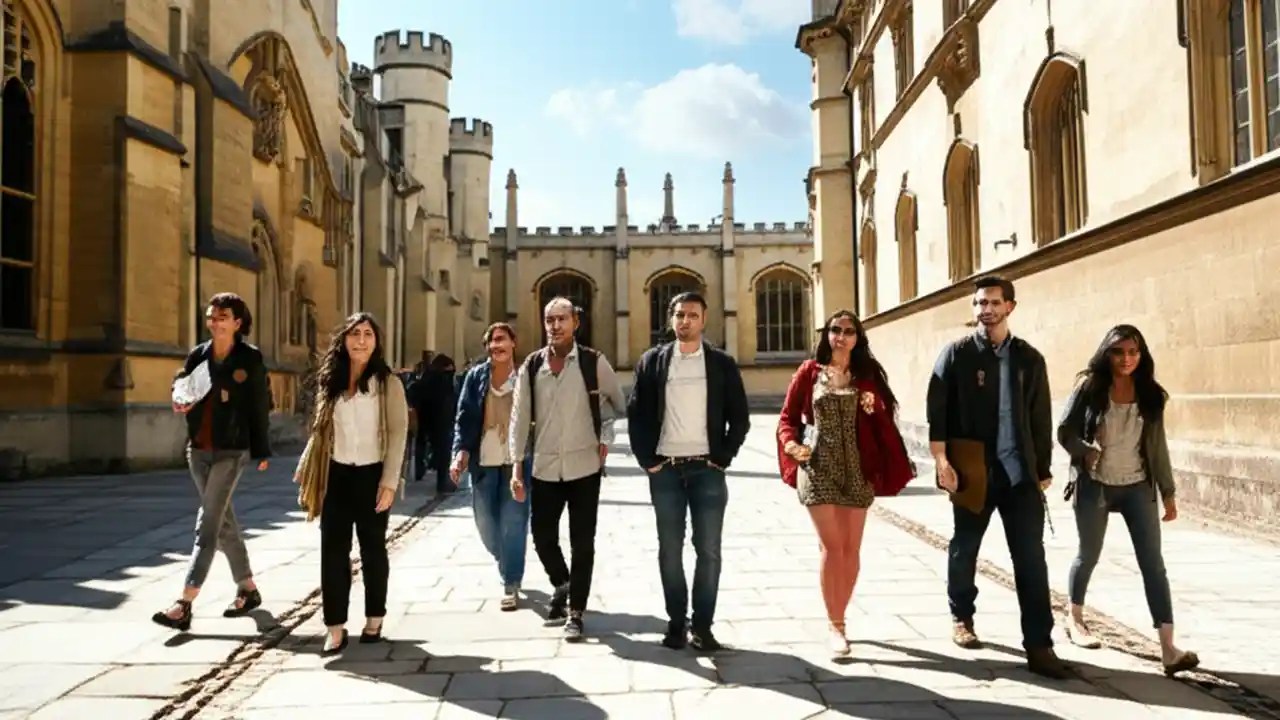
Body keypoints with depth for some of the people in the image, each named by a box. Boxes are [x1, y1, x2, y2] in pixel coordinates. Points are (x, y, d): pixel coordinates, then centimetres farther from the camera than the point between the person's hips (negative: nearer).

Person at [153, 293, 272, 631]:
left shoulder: (250, 358, -6)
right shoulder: (198, 355, 7)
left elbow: (260, 406, -3)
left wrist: (262, 451, -2)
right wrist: (180, 402, -4)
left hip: (231, 451, -6)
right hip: (198, 449, 6)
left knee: (207, 524, -11)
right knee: (223, 520, 14)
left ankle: (184, 604, -13)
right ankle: (248, 589, 28)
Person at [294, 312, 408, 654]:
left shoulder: (388, 384, -4)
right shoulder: (330, 381, 8)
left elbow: (398, 434, -9)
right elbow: (320, 431, 12)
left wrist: (390, 481, -16)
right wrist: (305, 474, 8)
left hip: (371, 475, -3)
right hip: (337, 476, 3)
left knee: (373, 549, 9)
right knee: (333, 551, 1)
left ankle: (374, 619, 22)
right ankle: (335, 627, 7)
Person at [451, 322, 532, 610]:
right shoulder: (476, 376, 5)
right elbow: (464, 416, 2)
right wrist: (461, 451, -10)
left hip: (516, 459, -3)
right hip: (483, 460, 3)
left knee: (513, 522, -3)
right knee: (486, 522, 11)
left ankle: (511, 585, 7)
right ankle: (508, 566, 38)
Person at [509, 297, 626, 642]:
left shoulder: (593, 362, -5)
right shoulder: (531, 365, 0)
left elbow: (619, 403, 10)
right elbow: (520, 418, 2)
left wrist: (606, 438, 3)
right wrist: (517, 467, 0)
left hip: (584, 465, -2)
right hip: (544, 467, 2)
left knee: (582, 543, 3)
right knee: (542, 536, 8)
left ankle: (575, 612, 17)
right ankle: (561, 585, 37)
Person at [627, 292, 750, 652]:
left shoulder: (722, 363, 3)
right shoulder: (652, 361, 4)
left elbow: (740, 418, 4)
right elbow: (636, 414, 4)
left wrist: (722, 458, -4)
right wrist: (647, 460, -3)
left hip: (707, 469, 0)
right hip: (665, 470, 1)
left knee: (708, 551, 1)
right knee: (669, 551, 6)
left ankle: (702, 625, 13)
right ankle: (676, 622, 18)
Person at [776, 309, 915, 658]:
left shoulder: (869, 374, 7)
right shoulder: (809, 372, 3)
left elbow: (884, 422, 4)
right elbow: (788, 416, 5)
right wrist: (792, 443, -12)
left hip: (857, 468, 2)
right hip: (819, 467, -2)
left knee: (852, 548, 7)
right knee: (831, 546, -6)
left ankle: (838, 617, 24)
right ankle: (836, 626, 3)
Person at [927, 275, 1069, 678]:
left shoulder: (1029, 358, 7)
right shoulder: (957, 354, 0)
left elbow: (1041, 418, 10)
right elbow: (937, 411, -6)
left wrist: (1043, 470, 7)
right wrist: (941, 460, -14)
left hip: (1020, 473, 2)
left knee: (1031, 558, -3)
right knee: (964, 550, 13)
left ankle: (1039, 646, 2)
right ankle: (961, 619, 34)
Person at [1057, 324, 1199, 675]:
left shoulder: (1151, 395, 2)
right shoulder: (1089, 387, -7)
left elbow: (1158, 447, 6)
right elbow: (1064, 431, -3)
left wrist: (1168, 492, 6)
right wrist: (1086, 451, -20)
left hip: (1138, 487, 2)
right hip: (1094, 486, -2)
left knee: (1153, 563, -5)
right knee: (1088, 556, 13)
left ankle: (1168, 647, -7)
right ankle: (1075, 619, 35)